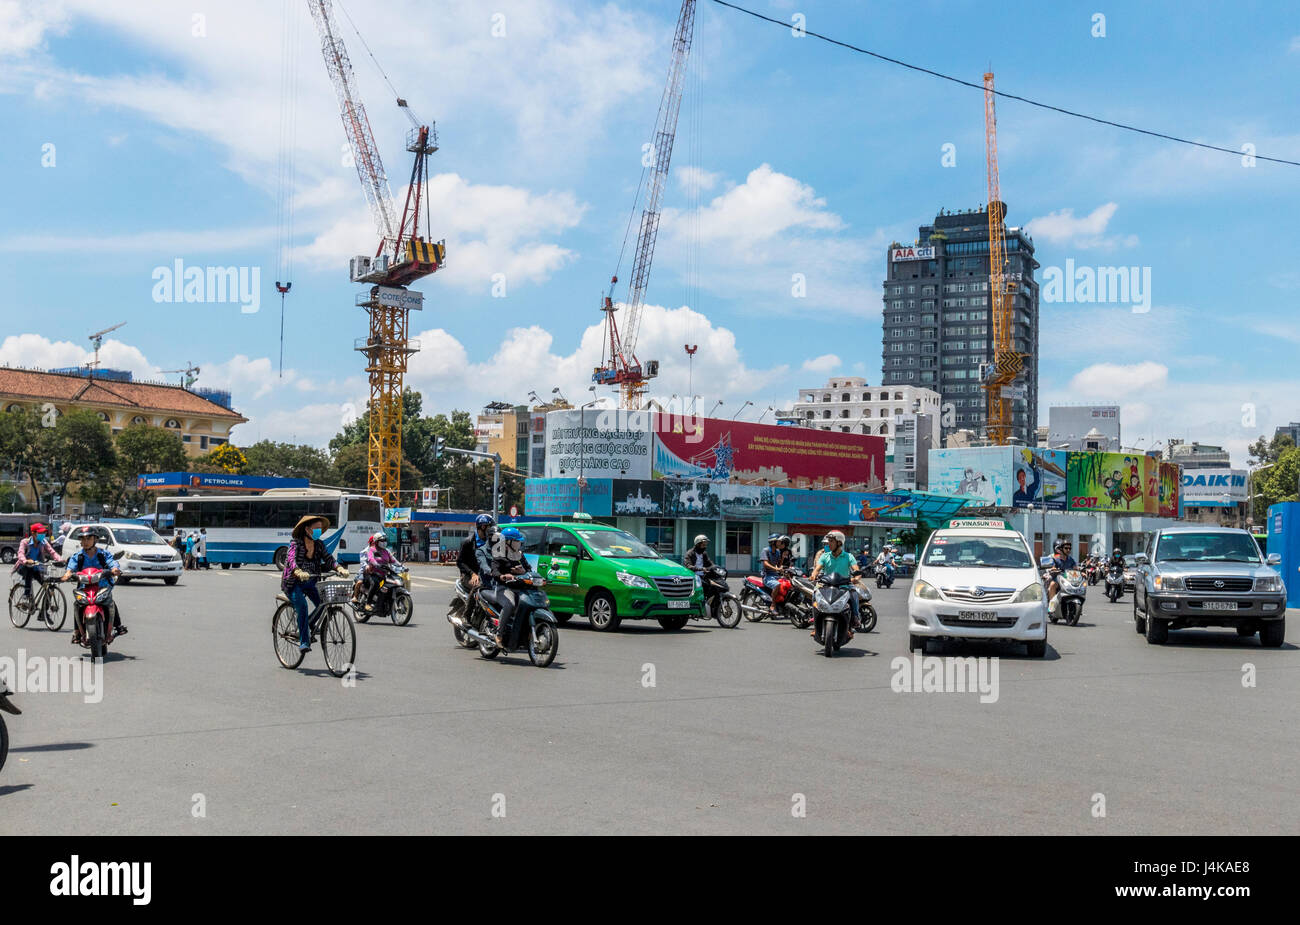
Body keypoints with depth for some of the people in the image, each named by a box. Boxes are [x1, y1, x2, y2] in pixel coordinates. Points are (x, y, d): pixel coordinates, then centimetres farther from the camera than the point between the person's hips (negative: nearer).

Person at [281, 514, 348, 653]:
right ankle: (303, 641, -22)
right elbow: (291, 560, -31)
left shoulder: (319, 544, 1)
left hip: (310, 582, 5)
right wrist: (299, 572, -52)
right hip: (293, 582, -5)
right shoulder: (296, 543, -15)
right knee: (302, 606, -29)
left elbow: (328, 559, -9)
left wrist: (339, 568, -31)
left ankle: (306, 626, 15)